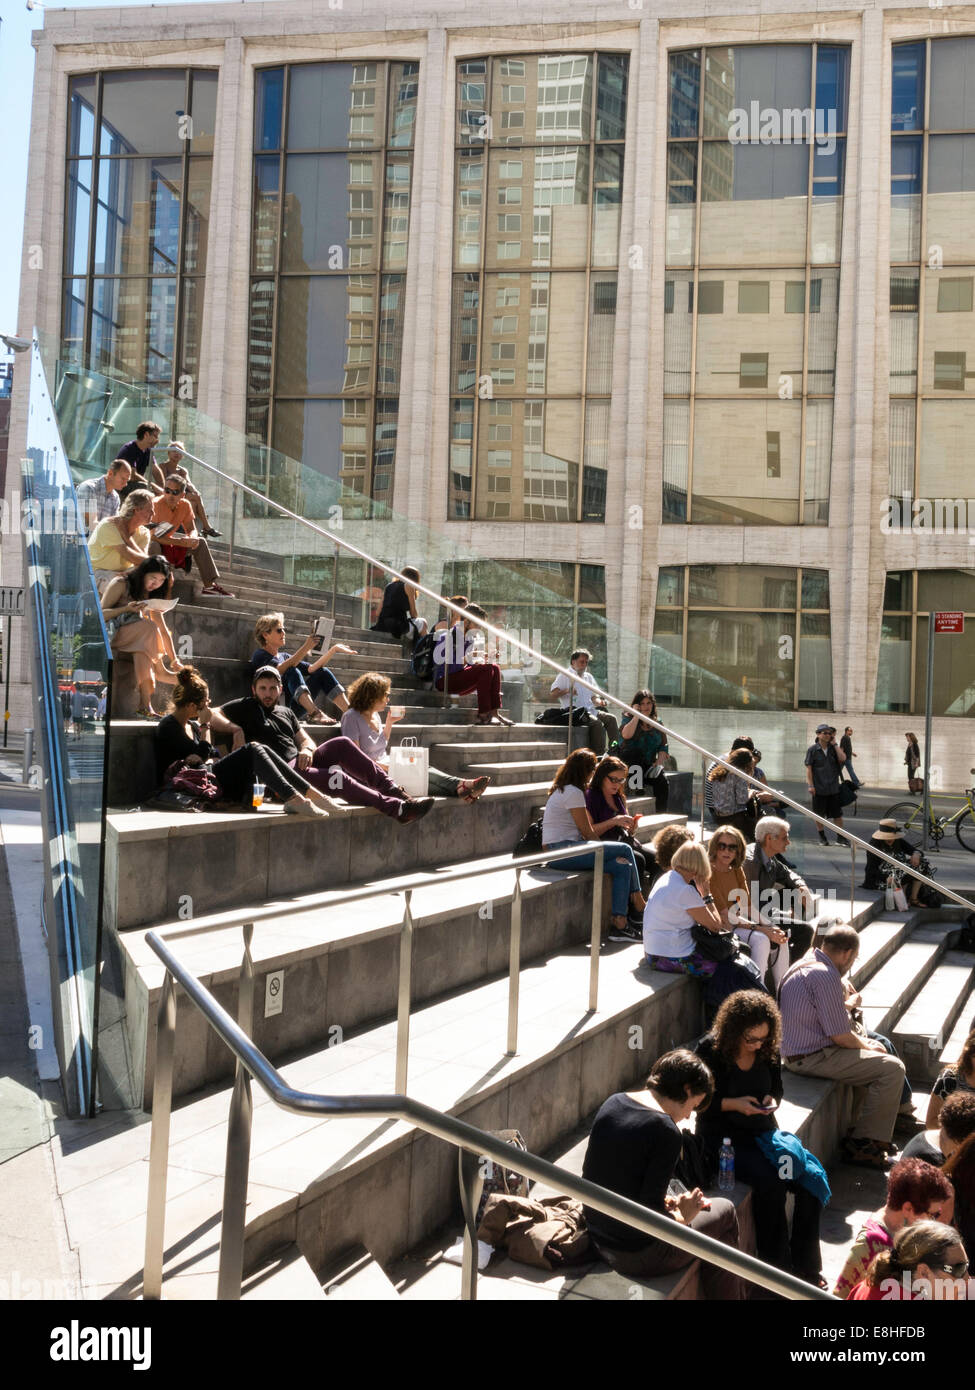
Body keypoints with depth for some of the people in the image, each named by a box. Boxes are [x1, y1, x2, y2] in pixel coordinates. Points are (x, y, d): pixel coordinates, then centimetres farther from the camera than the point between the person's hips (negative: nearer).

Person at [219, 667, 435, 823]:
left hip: (298, 762, 7)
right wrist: (238, 731, -16)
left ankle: (391, 789, -22)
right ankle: (399, 809, -39)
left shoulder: (286, 713, 27)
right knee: (335, 776, -30)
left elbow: (306, 740, 23)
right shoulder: (245, 708, 10)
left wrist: (306, 750, -2)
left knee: (342, 744, -18)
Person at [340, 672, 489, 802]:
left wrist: (389, 722, 17)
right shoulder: (352, 717, -10)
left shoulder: (375, 715, 15)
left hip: (385, 767, 8)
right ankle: (460, 786, -43)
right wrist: (382, 765, -19)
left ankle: (460, 786, -41)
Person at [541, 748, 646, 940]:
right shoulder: (573, 792, -11)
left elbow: (588, 829, 18)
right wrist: (604, 851, 5)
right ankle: (639, 905, -1)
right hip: (562, 851, -10)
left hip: (560, 851, 10)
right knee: (625, 850, -13)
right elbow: (587, 832, -9)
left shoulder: (564, 790, 20)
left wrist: (615, 821, 18)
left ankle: (618, 925, -10)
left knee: (623, 867, -4)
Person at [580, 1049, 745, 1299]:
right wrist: (680, 1217, -3)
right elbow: (651, 1213, -23)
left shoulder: (612, 1103, 0)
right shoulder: (665, 1131, -21)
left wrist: (662, 1201, 8)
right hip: (637, 1256, -8)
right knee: (724, 1212, 11)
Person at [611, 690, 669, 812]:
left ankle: (661, 815, -18)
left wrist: (660, 761, -7)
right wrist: (636, 716, -16)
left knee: (662, 782, -24)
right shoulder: (629, 719, 1)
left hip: (648, 766, 3)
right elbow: (626, 735, -22)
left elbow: (663, 745, 11)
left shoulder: (657, 722, 12)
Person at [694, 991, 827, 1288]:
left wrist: (772, 1099, -5)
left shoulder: (768, 1051, 3)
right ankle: (777, 1266, -12)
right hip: (723, 1138, -5)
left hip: (762, 1130, 5)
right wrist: (733, 1104, -20)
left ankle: (805, 1266, -3)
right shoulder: (709, 1051, -12)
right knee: (770, 1181, -30)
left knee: (812, 1177, -17)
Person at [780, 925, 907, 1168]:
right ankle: (862, 1145, -5)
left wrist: (863, 1042, 15)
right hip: (814, 1058, -11)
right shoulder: (826, 975, -20)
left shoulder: (804, 965, 12)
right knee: (892, 1068, -12)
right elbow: (840, 1036, -19)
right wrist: (866, 1045, 0)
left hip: (797, 1052, 11)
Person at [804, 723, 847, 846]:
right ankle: (822, 835, 25)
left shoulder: (833, 748, 6)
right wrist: (810, 785, -12)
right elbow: (809, 768, -6)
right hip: (819, 788, -2)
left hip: (833, 788, 2)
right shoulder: (812, 749, -4)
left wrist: (834, 744, -7)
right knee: (819, 814, 9)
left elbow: (843, 758, -11)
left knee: (837, 814, 2)